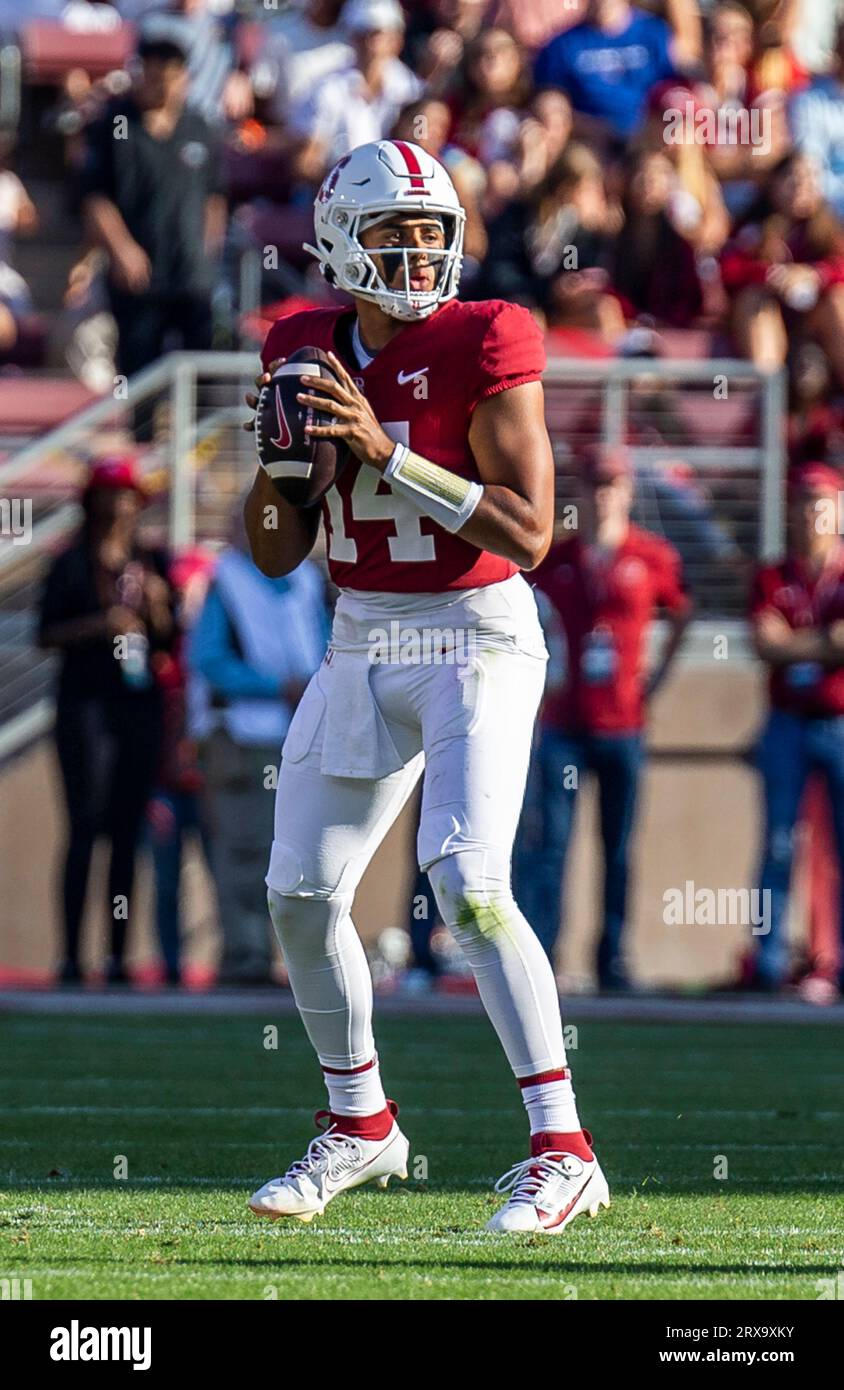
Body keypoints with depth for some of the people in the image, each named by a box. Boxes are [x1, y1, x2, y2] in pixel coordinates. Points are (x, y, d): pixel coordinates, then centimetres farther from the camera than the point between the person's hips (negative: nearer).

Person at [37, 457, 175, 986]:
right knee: (85, 827, -10)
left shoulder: (153, 562, 13)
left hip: (140, 705, 4)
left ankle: (119, 956, 3)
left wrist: (157, 607, -5)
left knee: (127, 833, 2)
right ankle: (72, 954, -13)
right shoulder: (72, 564, 3)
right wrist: (99, 625, -15)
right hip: (87, 705, -4)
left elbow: (171, 641, 14)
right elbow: (47, 633, -1)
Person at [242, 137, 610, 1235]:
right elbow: (277, 554, 11)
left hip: (475, 639, -6)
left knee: (469, 885, -21)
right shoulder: (311, 355, 5)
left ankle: (562, 1151, -18)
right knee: (301, 891, 6)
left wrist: (387, 452, -23)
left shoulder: (483, 349, -11)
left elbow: (529, 533, -18)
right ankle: (360, 1125, 27)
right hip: (360, 648, 6)